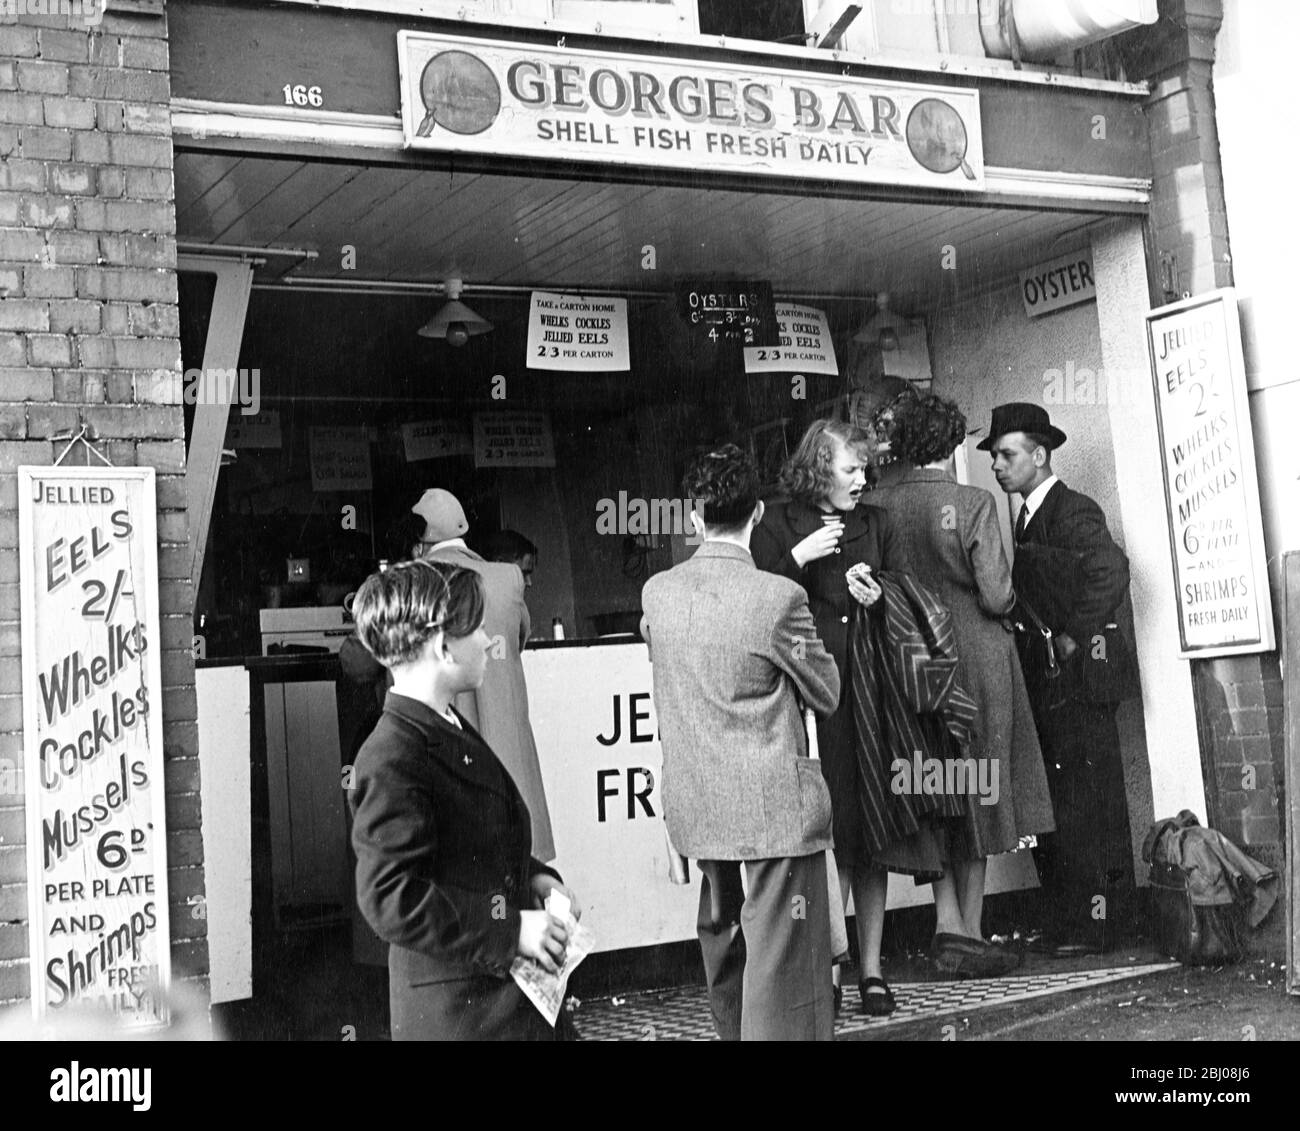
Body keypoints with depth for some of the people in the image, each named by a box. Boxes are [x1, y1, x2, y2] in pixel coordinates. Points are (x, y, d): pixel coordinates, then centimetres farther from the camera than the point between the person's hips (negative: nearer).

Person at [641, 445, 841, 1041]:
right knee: (780, 954, 1)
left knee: (721, 937, 22)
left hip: (694, 806, 6)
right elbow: (826, 693, -4)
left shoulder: (656, 592, -2)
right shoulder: (779, 598, -16)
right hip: (775, 806, -6)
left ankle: (732, 1030, 39)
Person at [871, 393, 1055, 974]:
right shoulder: (973, 503, -13)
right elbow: (996, 597, -16)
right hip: (976, 660, -4)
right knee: (979, 796, 8)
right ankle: (971, 931, 13)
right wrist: (1007, 597, 6)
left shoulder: (876, 506, -3)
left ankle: (948, 923, 9)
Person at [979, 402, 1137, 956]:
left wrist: (1074, 635, -19)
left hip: (1077, 677, -9)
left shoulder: (1073, 512, -10)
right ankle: (1066, 920, 16)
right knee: (1051, 805, 9)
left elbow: (1109, 571, -25)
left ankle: (1093, 922, 3)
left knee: (1087, 802, -4)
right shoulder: (1029, 517, 18)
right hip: (1045, 681, 9)